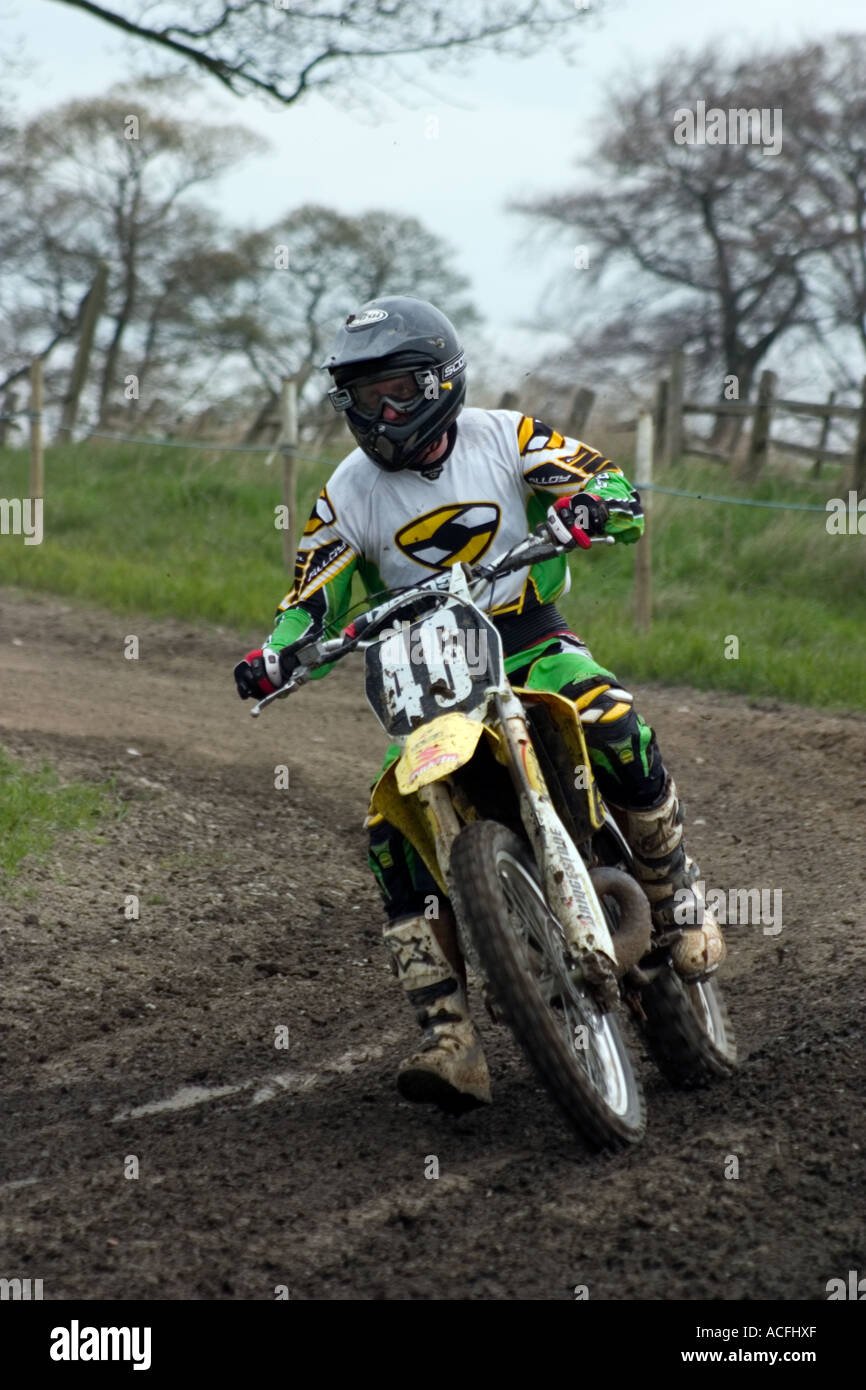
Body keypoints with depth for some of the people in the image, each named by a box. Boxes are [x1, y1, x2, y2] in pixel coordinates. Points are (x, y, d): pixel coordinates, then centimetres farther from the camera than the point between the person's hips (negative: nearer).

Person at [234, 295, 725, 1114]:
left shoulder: (505, 437, -2)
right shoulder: (349, 494, 4)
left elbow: (616, 489, -8)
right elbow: (315, 593, 3)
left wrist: (585, 504, -33)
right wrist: (278, 651, -19)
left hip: (531, 643, -2)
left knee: (616, 731, -33)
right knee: (392, 831, -20)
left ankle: (678, 899, -8)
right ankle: (450, 1043, -24)